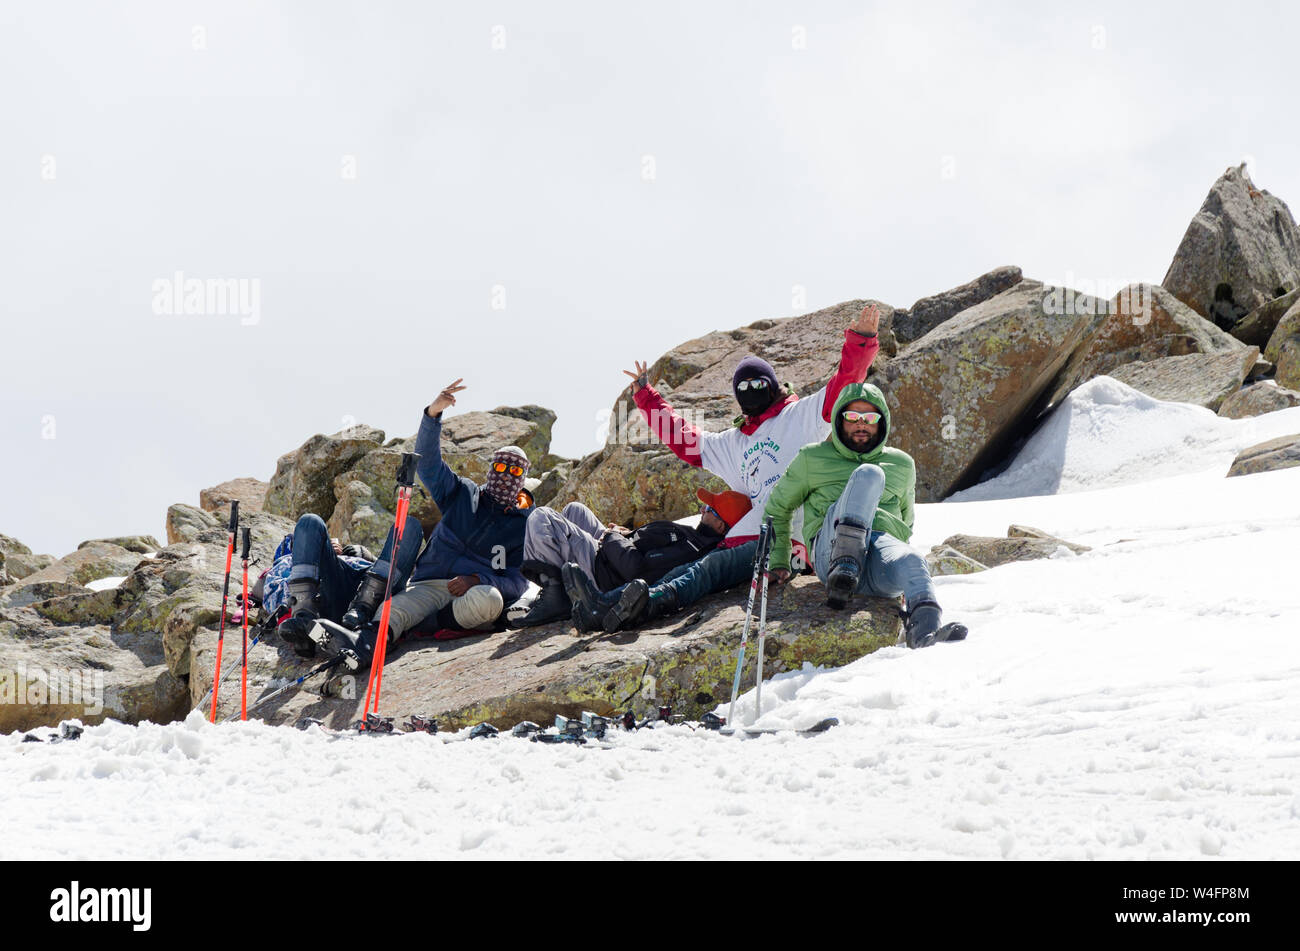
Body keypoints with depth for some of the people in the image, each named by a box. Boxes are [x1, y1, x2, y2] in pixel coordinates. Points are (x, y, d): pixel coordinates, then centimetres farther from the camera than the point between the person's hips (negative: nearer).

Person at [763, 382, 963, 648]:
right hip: (831, 547, -2)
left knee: (913, 562, -38)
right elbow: (778, 508, 29)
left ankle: (925, 634, -66)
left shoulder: (902, 464, 29)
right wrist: (779, 562, 21)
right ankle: (844, 569, -47)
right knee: (868, 474, -28)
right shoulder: (813, 459, 22)